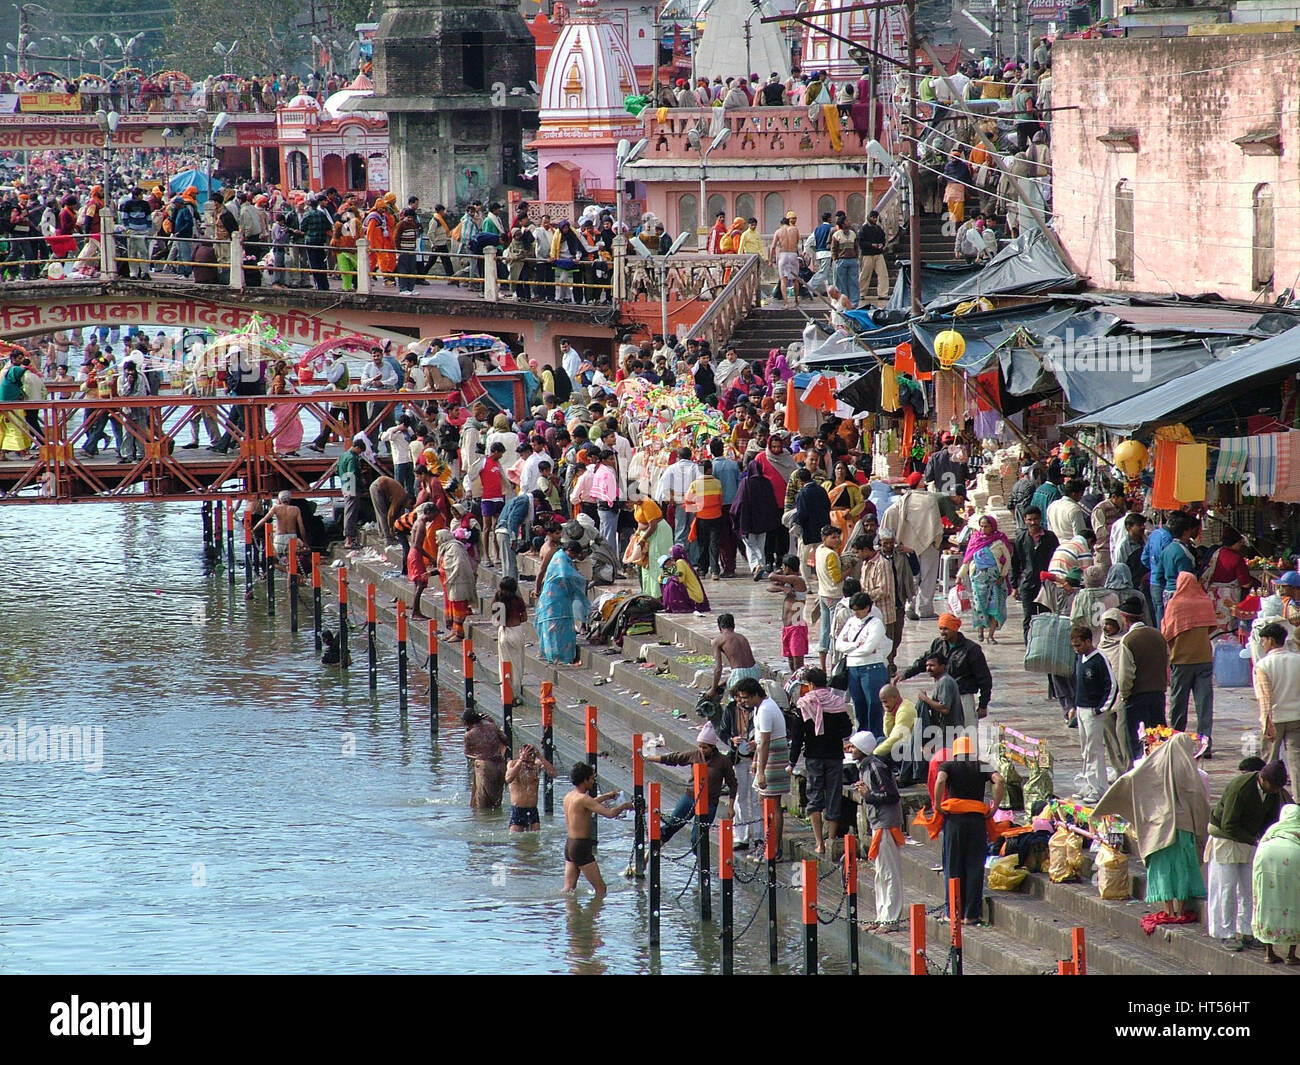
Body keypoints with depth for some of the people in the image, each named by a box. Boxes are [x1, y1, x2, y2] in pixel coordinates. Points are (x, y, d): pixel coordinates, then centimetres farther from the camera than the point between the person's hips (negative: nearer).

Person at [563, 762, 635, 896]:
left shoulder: (568, 797, 9)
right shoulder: (583, 798, -18)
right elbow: (610, 813, -22)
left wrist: (606, 797, 31)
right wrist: (625, 806, -4)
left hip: (569, 844, 9)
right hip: (581, 846, -9)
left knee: (568, 890, 10)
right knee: (600, 889, -2)